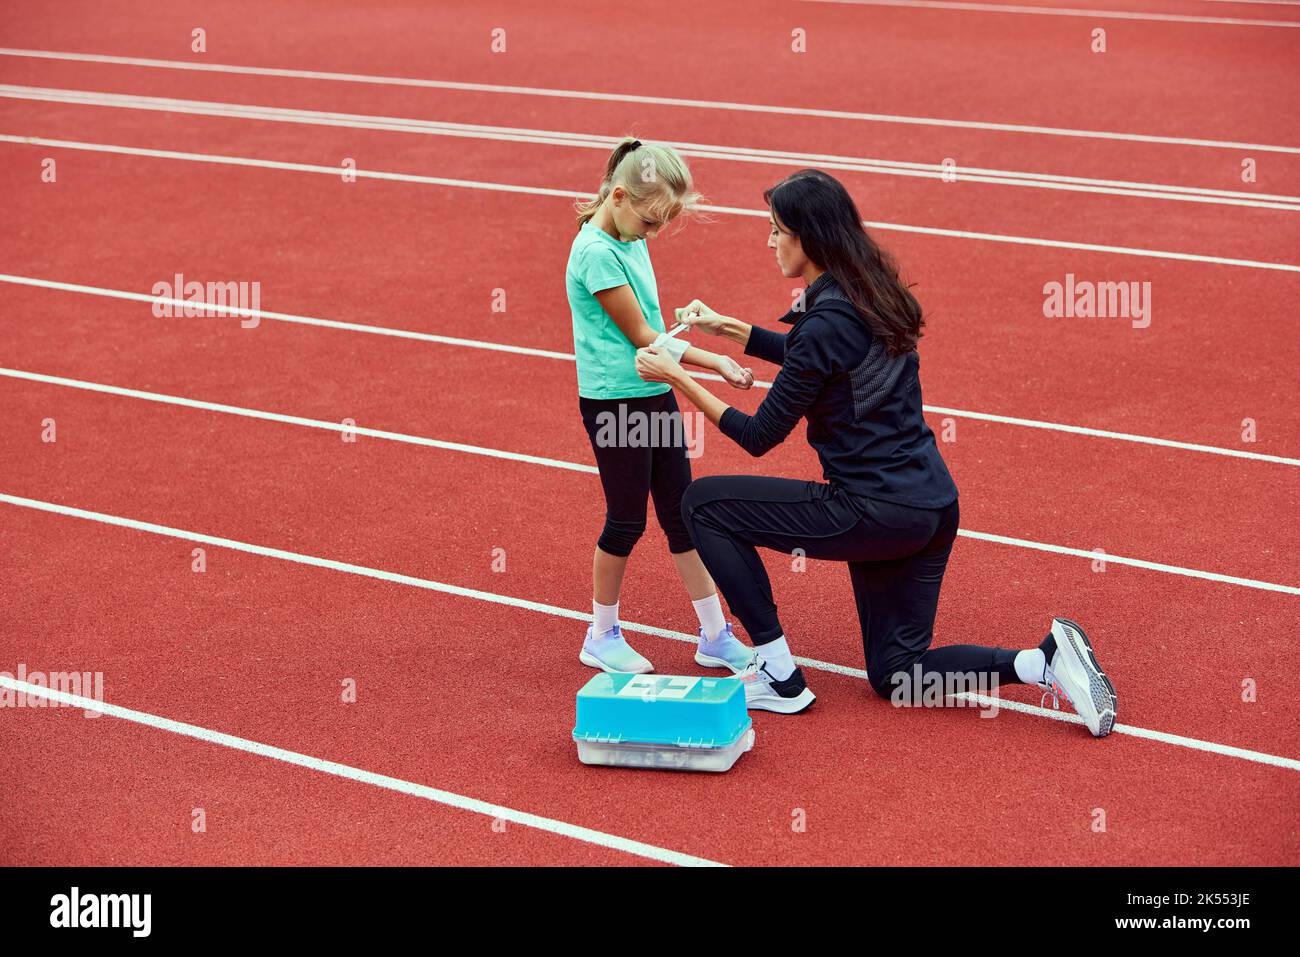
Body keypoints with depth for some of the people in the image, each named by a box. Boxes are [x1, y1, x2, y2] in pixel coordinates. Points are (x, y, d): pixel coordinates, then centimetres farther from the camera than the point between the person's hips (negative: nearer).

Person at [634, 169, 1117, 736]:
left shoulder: (825, 322, -19)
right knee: (895, 675, 18)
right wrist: (729, 329, 24)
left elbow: (760, 437, -12)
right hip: (932, 504, 9)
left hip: (874, 513, -9)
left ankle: (778, 676, 6)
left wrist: (678, 378, -6)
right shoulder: (874, 294, 7)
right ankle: (1046, 661, 0)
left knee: (703, 503, 4)